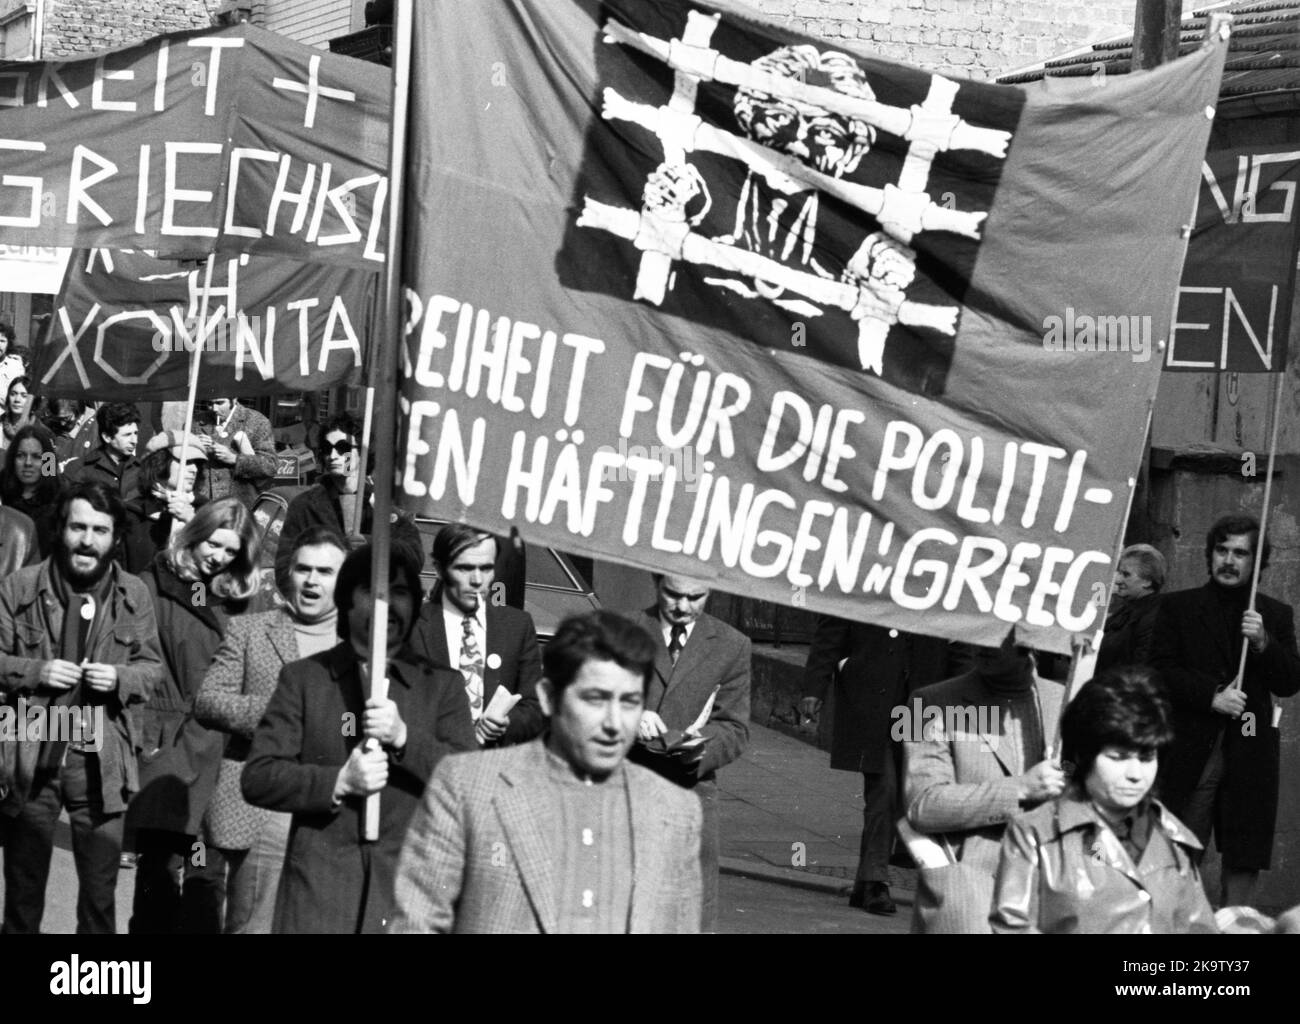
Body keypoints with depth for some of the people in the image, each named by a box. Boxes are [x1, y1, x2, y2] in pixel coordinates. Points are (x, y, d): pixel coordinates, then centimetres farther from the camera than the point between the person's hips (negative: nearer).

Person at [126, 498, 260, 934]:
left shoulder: (238, 599, 13)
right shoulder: (155, 587, 1)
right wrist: (140, 732, -10)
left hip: (219, 751, 3)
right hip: (166, 748, -3)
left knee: (208, 873, 2)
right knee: (160, 868, -5)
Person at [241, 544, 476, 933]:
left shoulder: (442, 686, 14)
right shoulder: (303, 678, 12)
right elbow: (257, 777, 5)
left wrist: (404, 737, -11)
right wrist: (339, 782, -10)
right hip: (319, 894, 0)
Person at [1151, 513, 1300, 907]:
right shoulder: (1178, 607, 8)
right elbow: (1159, 671, 0)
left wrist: (1264, 643, -12)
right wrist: (1212, 695, -13)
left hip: (1249, 752, 2)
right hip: (1190, 751, -2)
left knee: (1244, 858, 1)